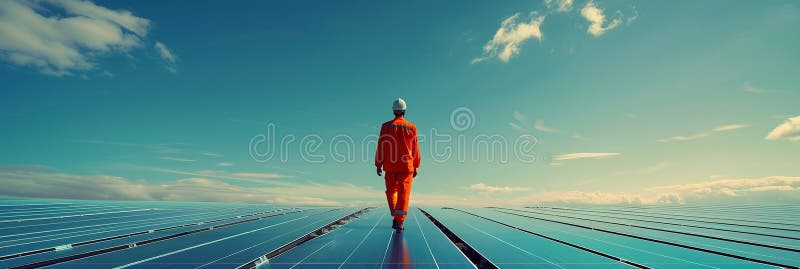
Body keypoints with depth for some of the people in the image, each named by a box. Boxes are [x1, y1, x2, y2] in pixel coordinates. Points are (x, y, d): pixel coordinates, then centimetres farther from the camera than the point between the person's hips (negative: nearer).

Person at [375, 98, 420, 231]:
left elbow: (381, 147, -1)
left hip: (390, 165, 0)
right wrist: (416, 167, 14)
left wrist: (378, 165, 3)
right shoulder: (412, 128, 4)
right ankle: (399, 221, -1)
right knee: (403, 193, 2)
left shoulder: (386, 126, 1)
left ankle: (395, 216, 8)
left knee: (391, 191, 16)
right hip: (407, 166, 0)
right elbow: (415, 150, 7)